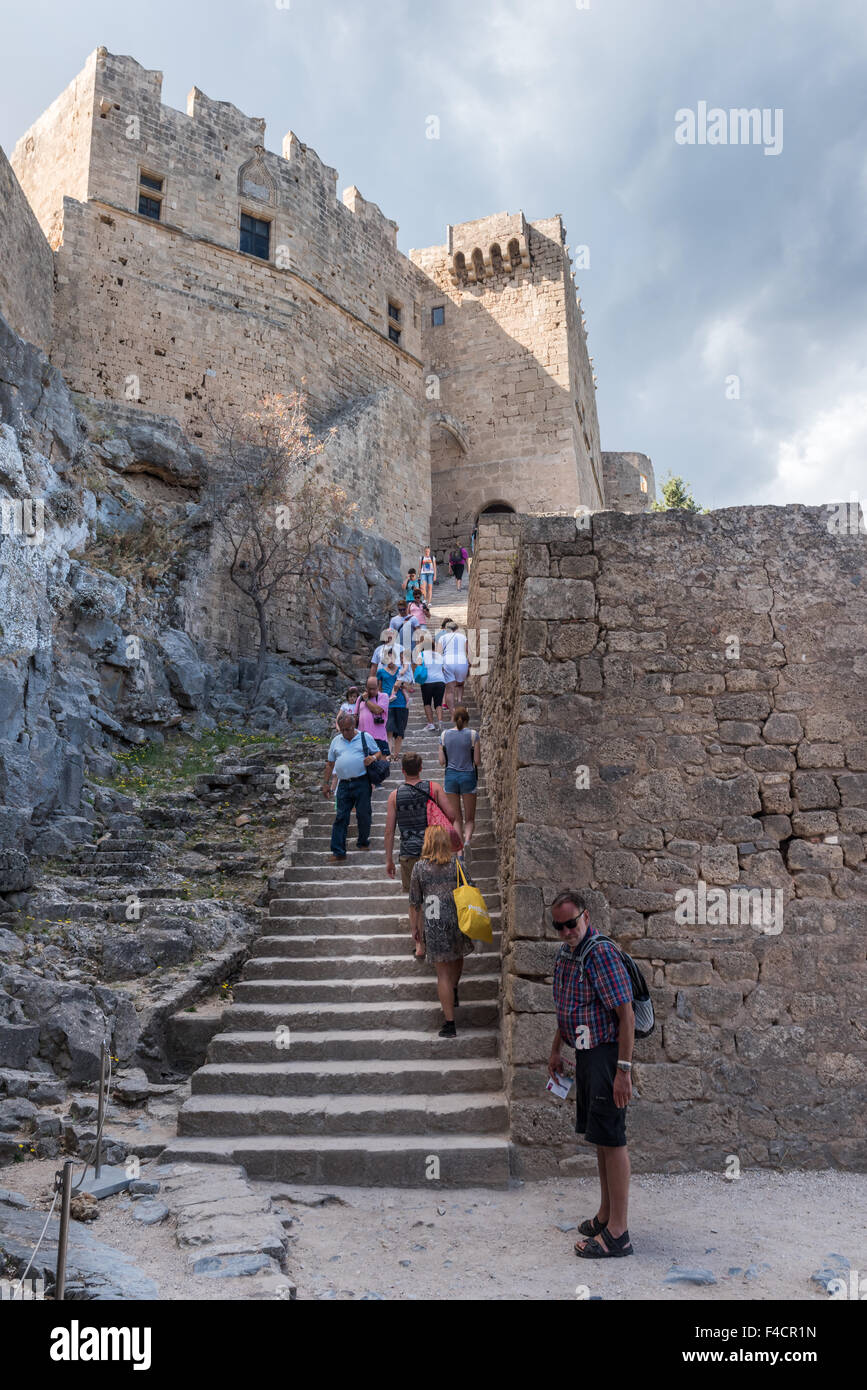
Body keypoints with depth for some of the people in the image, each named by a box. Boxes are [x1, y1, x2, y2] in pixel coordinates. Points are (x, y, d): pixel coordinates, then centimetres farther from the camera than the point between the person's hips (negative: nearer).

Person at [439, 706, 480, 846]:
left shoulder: (444, 734, 0)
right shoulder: (472, 734, -7)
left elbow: (442, 762, 1)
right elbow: (477, 761, -8)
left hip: (451, 775, 2)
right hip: (468, 776, -2)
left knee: (457, 818, 12)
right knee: (469, 818, 9)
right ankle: (467, 838, -19)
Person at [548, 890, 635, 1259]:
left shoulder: (601, 953, -19)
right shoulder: (565, 953, 10)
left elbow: (626, 1014, -21)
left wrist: (624, 1069, -22)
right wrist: (556, 1049, 23)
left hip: (605, 1054, -9)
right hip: (585, 1053, 9)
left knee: (611, 1139, -5)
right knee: (599, 1139, 16)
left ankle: (617, 1233, 2)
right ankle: (605, 1216, 27)